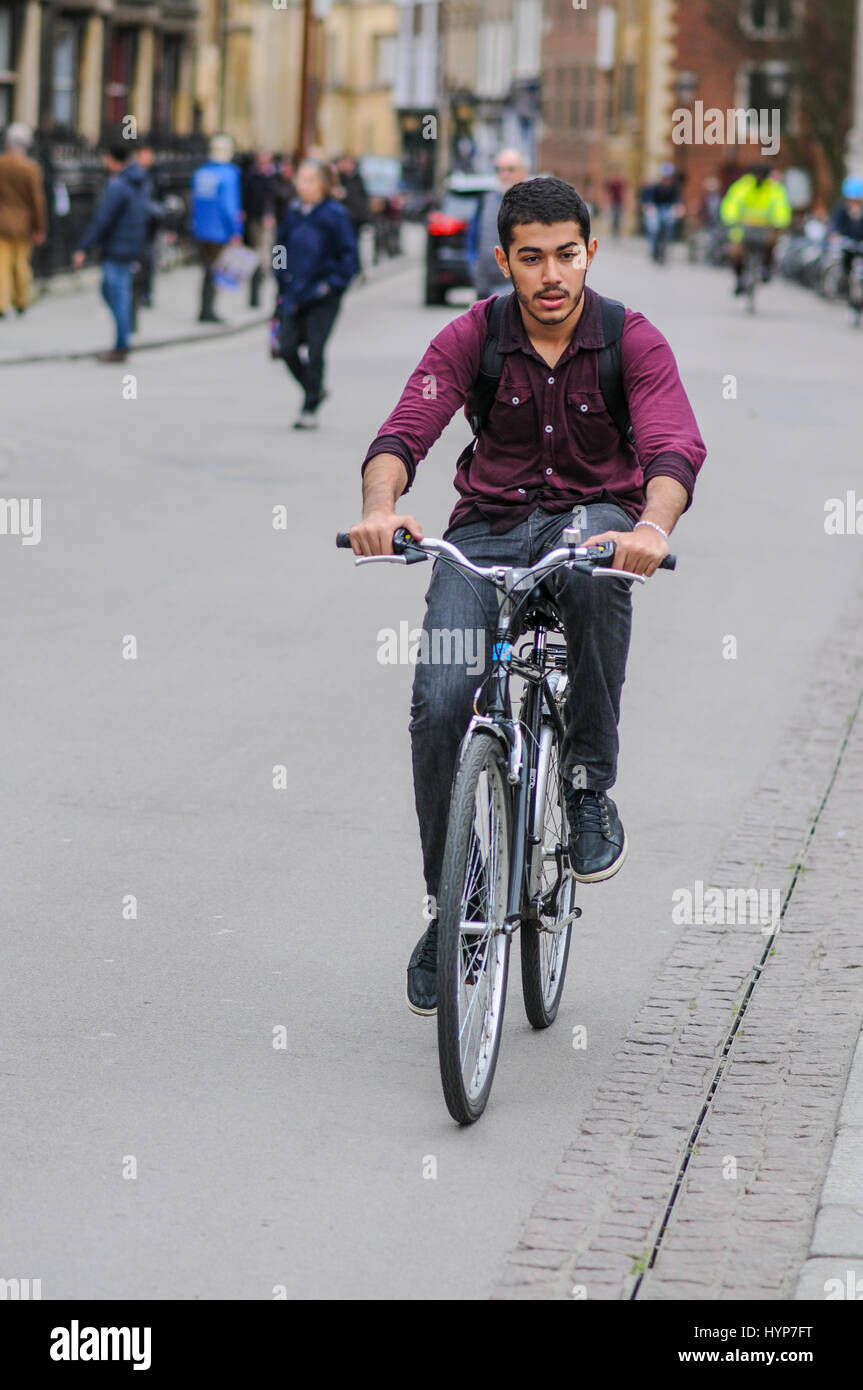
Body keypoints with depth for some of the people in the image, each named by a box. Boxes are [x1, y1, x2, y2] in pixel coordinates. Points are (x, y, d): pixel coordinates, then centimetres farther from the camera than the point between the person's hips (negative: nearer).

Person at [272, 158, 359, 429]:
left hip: (322, 296, -5)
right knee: (287, 347, -1)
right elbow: (281, 246, 20)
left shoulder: (334, 214, -8)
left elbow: (349, 254, -7)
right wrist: (283, 281, 11)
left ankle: (310, 409, 5)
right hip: (294, 295, 5)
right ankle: (315, 389, 23)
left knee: (315, 350, -5)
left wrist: (332, 283, -14)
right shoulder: (294, 212, 8)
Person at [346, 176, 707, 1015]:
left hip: (594, 514, -1)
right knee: (441, 704, -20)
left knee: (596, 570, -40)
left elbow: (674, 450, -23)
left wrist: (653, 526, -46)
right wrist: (380, 505, -41)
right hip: (487, 528, 1)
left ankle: (590, 786, -21)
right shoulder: (470, 339, -5)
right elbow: (404, 433, -18)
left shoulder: (633, 342, -8)